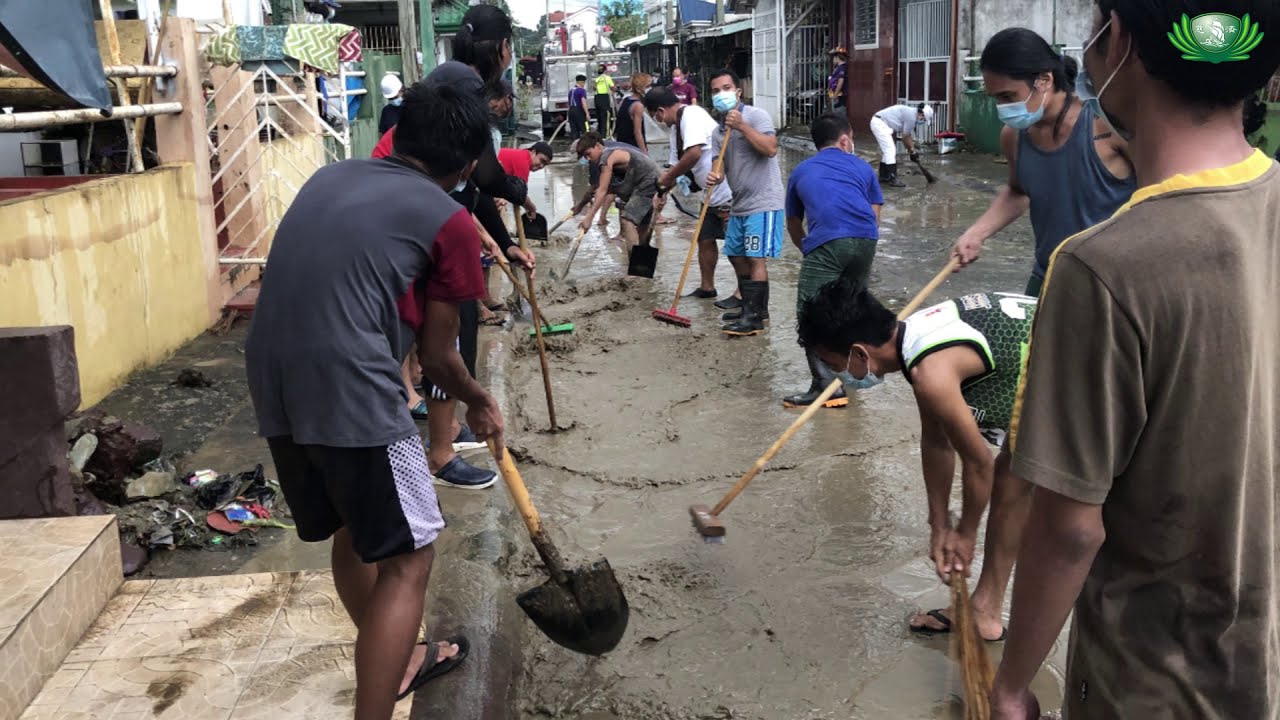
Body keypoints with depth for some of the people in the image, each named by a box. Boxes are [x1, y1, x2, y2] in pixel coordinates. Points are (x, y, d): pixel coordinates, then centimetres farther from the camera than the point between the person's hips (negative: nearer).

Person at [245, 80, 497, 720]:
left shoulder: (331, 177, 19)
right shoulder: (450, 220, 1)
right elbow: (436, 353, 7)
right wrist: (479, 402, 26)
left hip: (274, 384, 8)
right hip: (349, 390, -7)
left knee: (352, 531, 25)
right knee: (407, 560, 6)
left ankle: (395, 661, 45)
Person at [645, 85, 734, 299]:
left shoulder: (692, 115, -17)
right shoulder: (677, 126, 13)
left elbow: (693, 154, -29)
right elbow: (677, 165, 20)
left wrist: (668, 177, -16)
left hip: (729, 192, -10)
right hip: (713, 195, 10)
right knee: (705, 239, 16)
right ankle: (707, 287, 28)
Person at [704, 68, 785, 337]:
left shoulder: (756, 116, -9)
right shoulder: (718, 131, 12)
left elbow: (770, 148, -22)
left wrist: (741, 126, -23)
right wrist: (714, 177, -16)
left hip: (763, 201, -8)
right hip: (740, 204, 8)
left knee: (755, 258, -10)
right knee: (736, 255, 16)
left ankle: (754, 318, -6)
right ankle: (751, 305, 31)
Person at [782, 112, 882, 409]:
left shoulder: (800, 172, 28)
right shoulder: (862, 167, 28)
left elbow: (793, 225, 35)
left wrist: (809, 250, 49)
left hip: (827, 240, -3)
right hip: (865, 239, 3)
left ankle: (827, 386, -14)